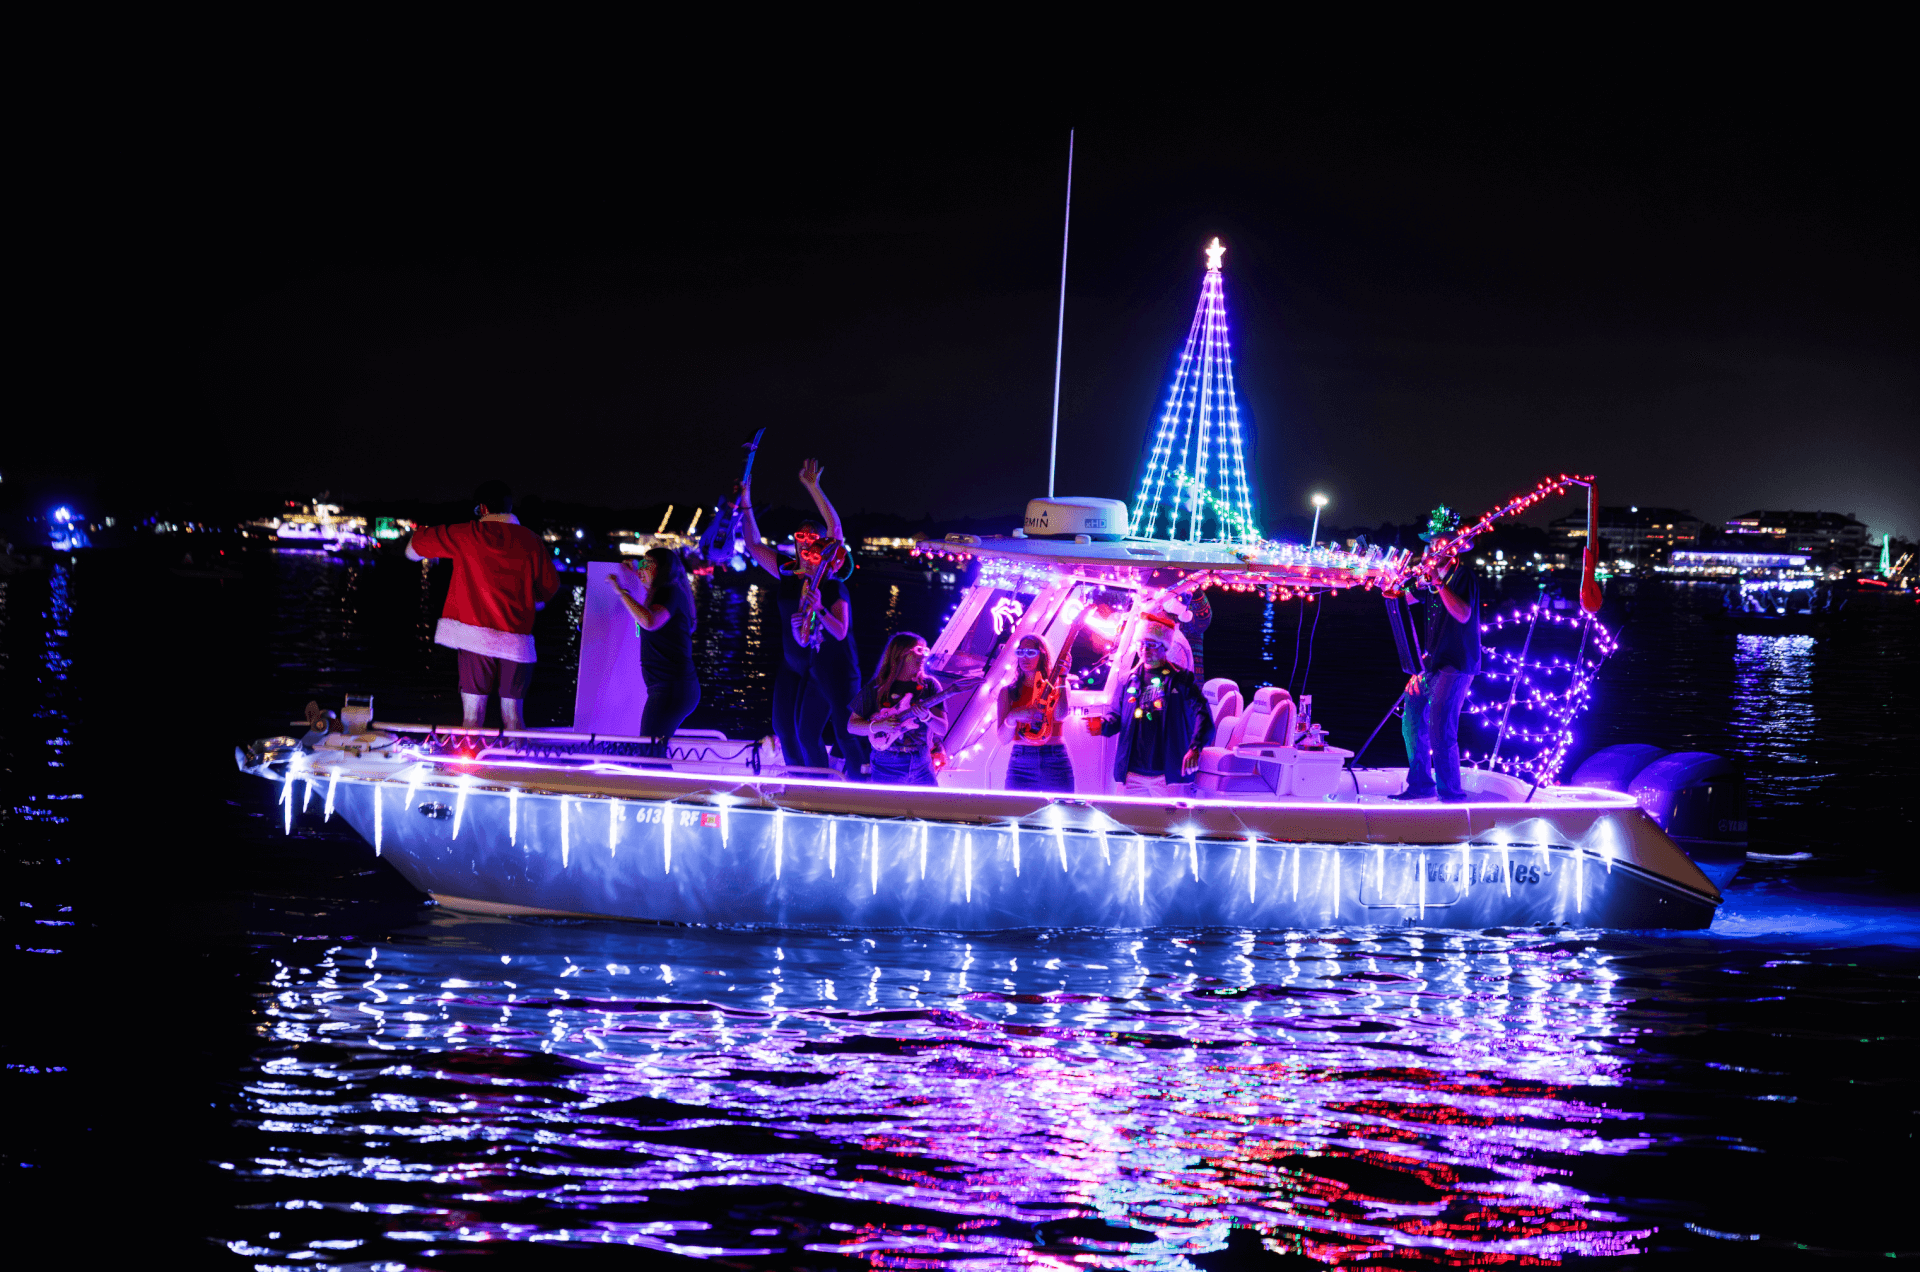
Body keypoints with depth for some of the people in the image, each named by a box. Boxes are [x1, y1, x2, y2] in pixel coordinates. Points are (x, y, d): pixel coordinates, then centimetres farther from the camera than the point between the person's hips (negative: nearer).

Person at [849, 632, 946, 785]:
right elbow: (852, 724, 2)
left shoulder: (929, 685, 4)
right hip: (887, 766, -2)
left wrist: (927, 716, -24)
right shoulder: (877, 687, 0)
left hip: (921, 766, 2)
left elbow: (943, 729, -3)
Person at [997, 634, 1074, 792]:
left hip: (1056, 766, -1)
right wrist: (1013, 717, -19)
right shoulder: (1008, 692, 10)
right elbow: (1003, 738, 1)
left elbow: (1060, 715, -15)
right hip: (1021, 765, 1)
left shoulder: (1056, 687, 7)